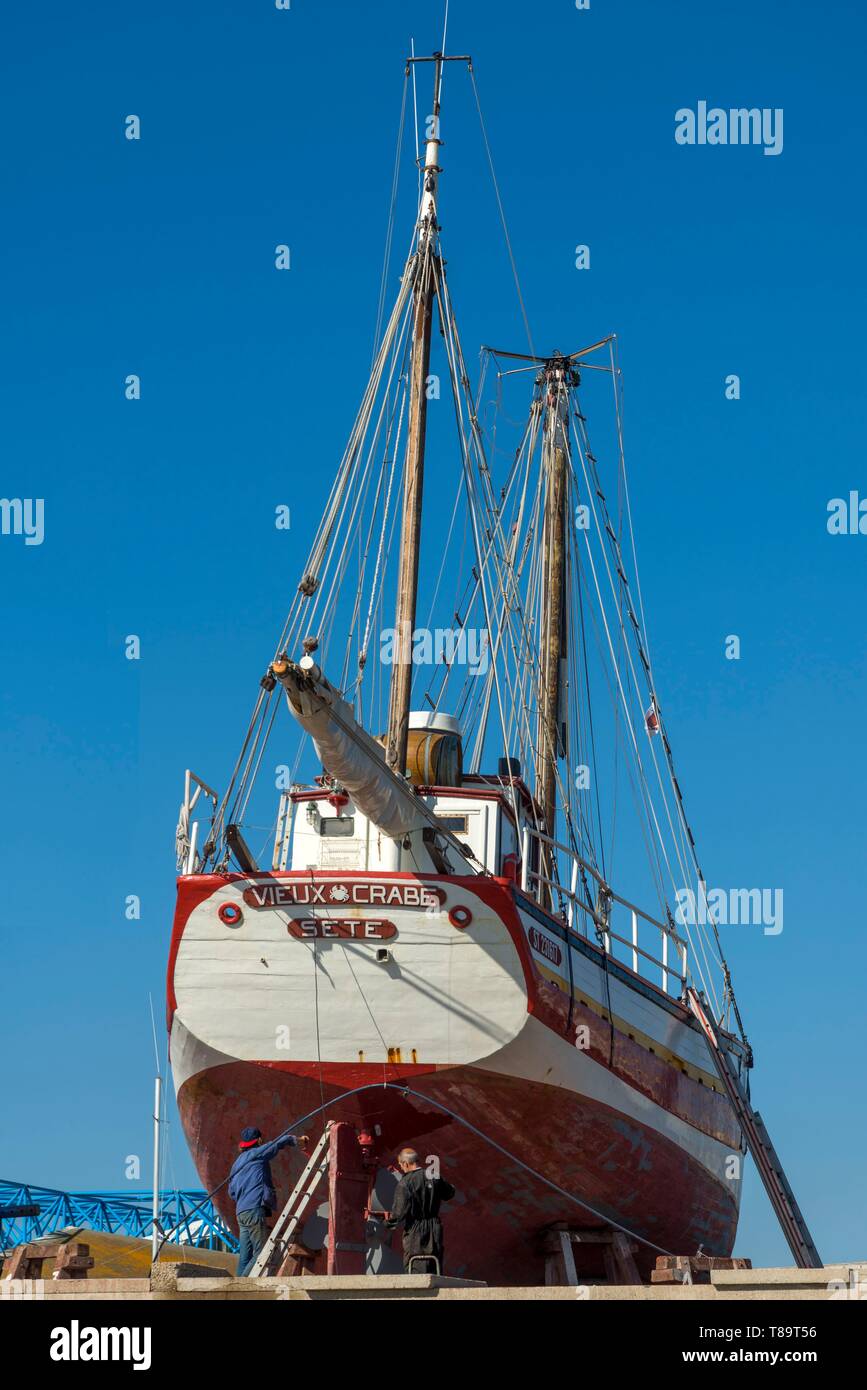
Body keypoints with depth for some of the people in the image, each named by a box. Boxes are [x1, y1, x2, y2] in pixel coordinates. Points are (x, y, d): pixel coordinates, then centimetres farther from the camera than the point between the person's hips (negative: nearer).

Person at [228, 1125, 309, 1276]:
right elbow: (281, 1142, 3)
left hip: (241, 1211, 8)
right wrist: (298, 1139, 19)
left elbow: (232, 1191, 23)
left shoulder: (238, 1162, 25)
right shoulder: (257, 1154, 3)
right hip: (254, 1208, -8)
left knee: (245, 1257, 2)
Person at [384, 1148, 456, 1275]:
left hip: (415, 1230, -5)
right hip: (435, 1228, 5)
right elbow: (449, 1193, 21)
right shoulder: (435, 1177, 4)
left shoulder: (405, 1182, -14)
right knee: (435, 1271, 11)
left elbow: (400, 1210, -17)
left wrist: (389, 1222, 0)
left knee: (415, 1270, -1)